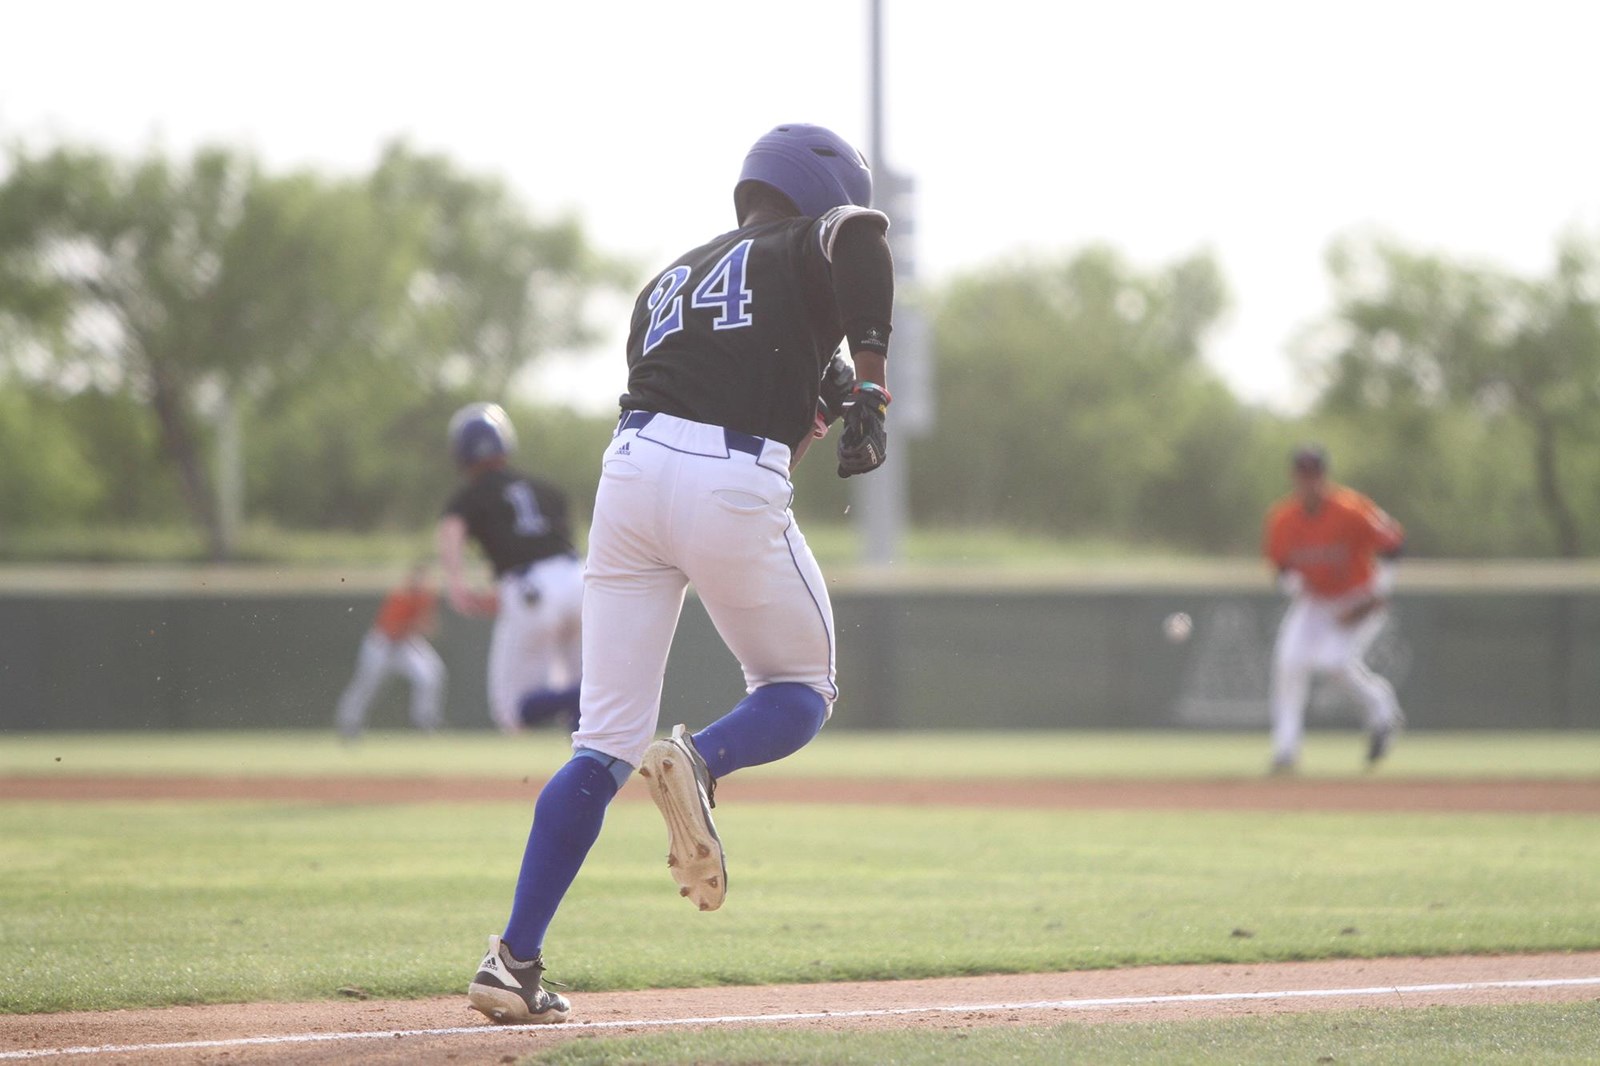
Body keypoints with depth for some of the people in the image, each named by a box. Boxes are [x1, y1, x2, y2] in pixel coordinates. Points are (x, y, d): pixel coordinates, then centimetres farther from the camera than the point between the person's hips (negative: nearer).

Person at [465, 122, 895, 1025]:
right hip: (735, 486, -5)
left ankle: (515, 960, -4)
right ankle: (700, 762, -19)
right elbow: (861, 234, -14)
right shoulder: (802, 252, 12)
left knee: (607, 740, 7)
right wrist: (868, 387, -10)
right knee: (803, 692, 16)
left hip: (633, 468, 5)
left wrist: (814, 404, 26)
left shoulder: (667, 284, 30)